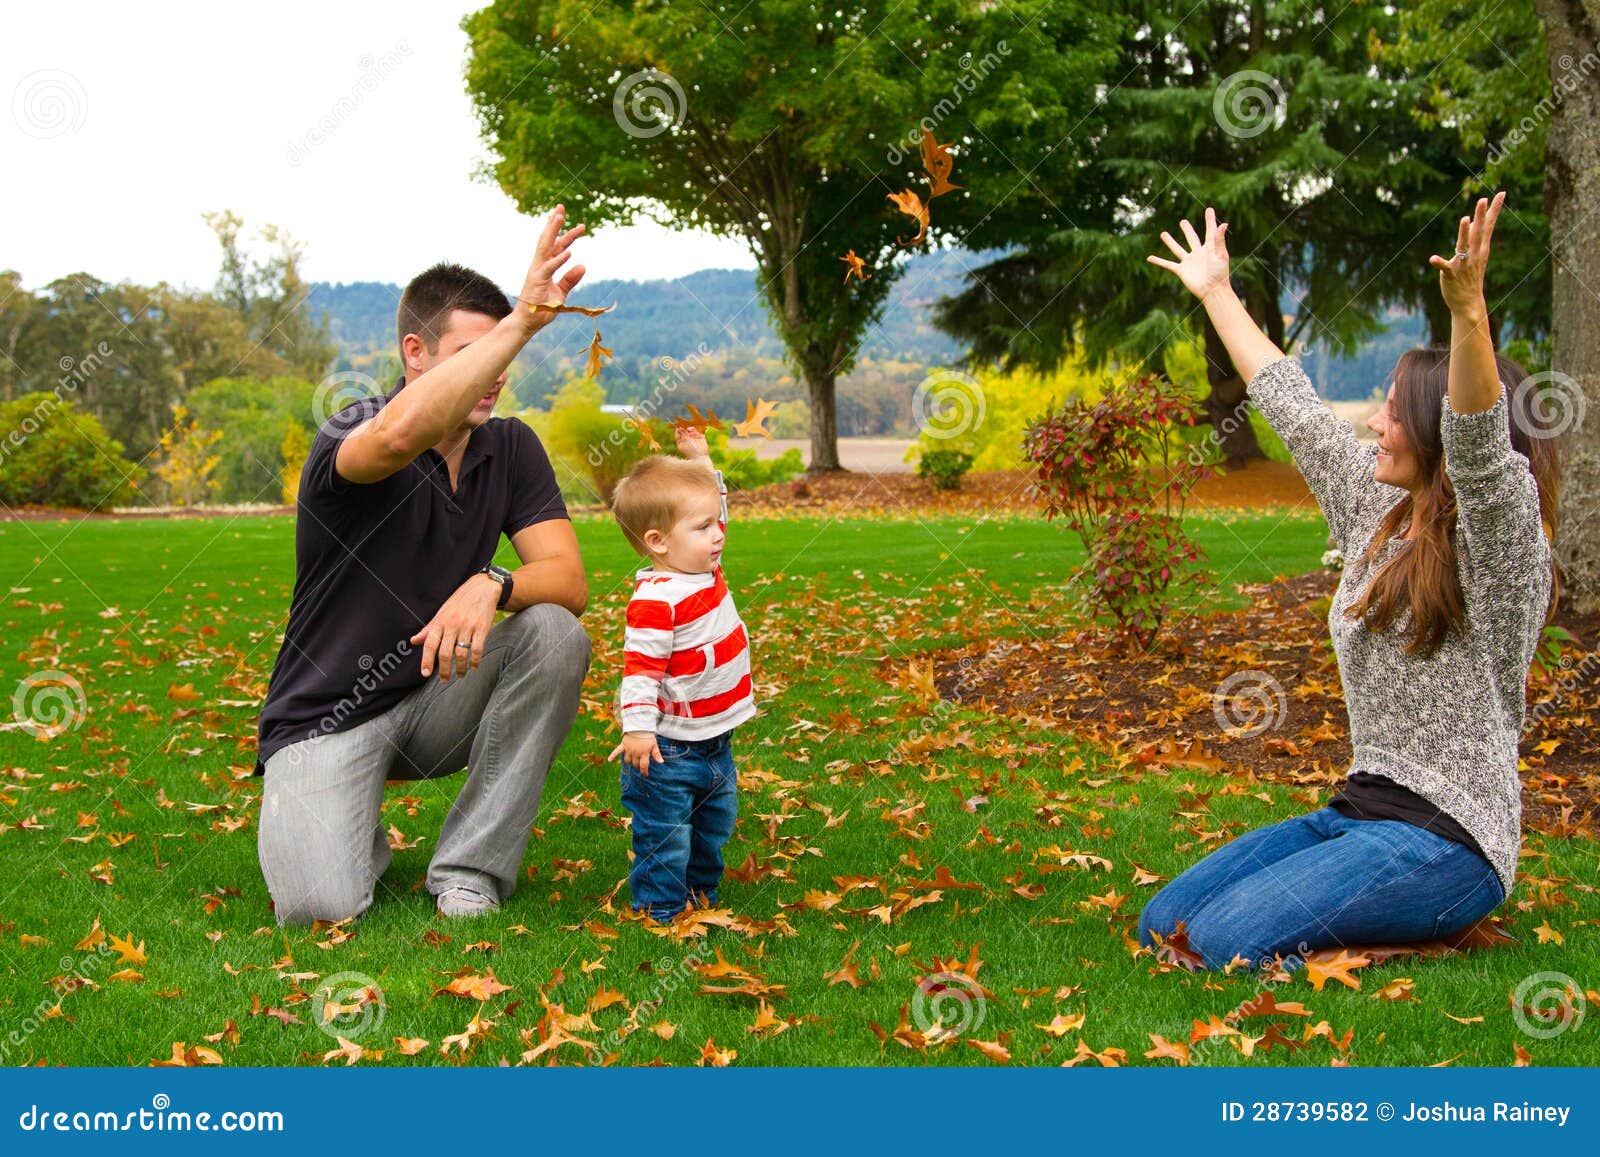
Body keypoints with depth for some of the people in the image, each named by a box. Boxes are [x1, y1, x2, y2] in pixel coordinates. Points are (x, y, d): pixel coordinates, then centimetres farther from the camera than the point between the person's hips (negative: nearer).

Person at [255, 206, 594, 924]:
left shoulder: (510, 449, 0)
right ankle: (358, 839, 12)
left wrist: (491, 585, -32)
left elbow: (568, 580, -10)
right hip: (328, 717, -5)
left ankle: (469, 871, -13)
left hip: (436, 696, 5)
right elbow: (400, 434, -44)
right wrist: (524, 319, -43)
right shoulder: (347, 438, -17)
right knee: (319, 907, -28)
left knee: (554, 634, -25)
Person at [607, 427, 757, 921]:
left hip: (715, 741, 9)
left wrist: (699, 458, 16)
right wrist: (638, 728, -29)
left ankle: (701, 895, 37)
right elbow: (641, 665, -26)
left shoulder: (704, 569, 3)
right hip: (669, 748, -9)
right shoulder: (656, 599, -24)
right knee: (664, 833, 2)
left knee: (714, 824, 22)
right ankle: (660, 910, 13)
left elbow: (715, 501, 20)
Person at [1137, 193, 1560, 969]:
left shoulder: (1502, 541, -12)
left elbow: (1479, 448, -34)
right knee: (1162, 924, -1)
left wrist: (1470, 314, -50)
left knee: (1227, 942, -24)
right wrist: (1216, 293, 29)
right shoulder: (1378, 507, 11)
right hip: (1360, 811, 9)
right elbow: (1292, 404, 21)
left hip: (1446, 837, -8)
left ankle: (1434, 938, -3)